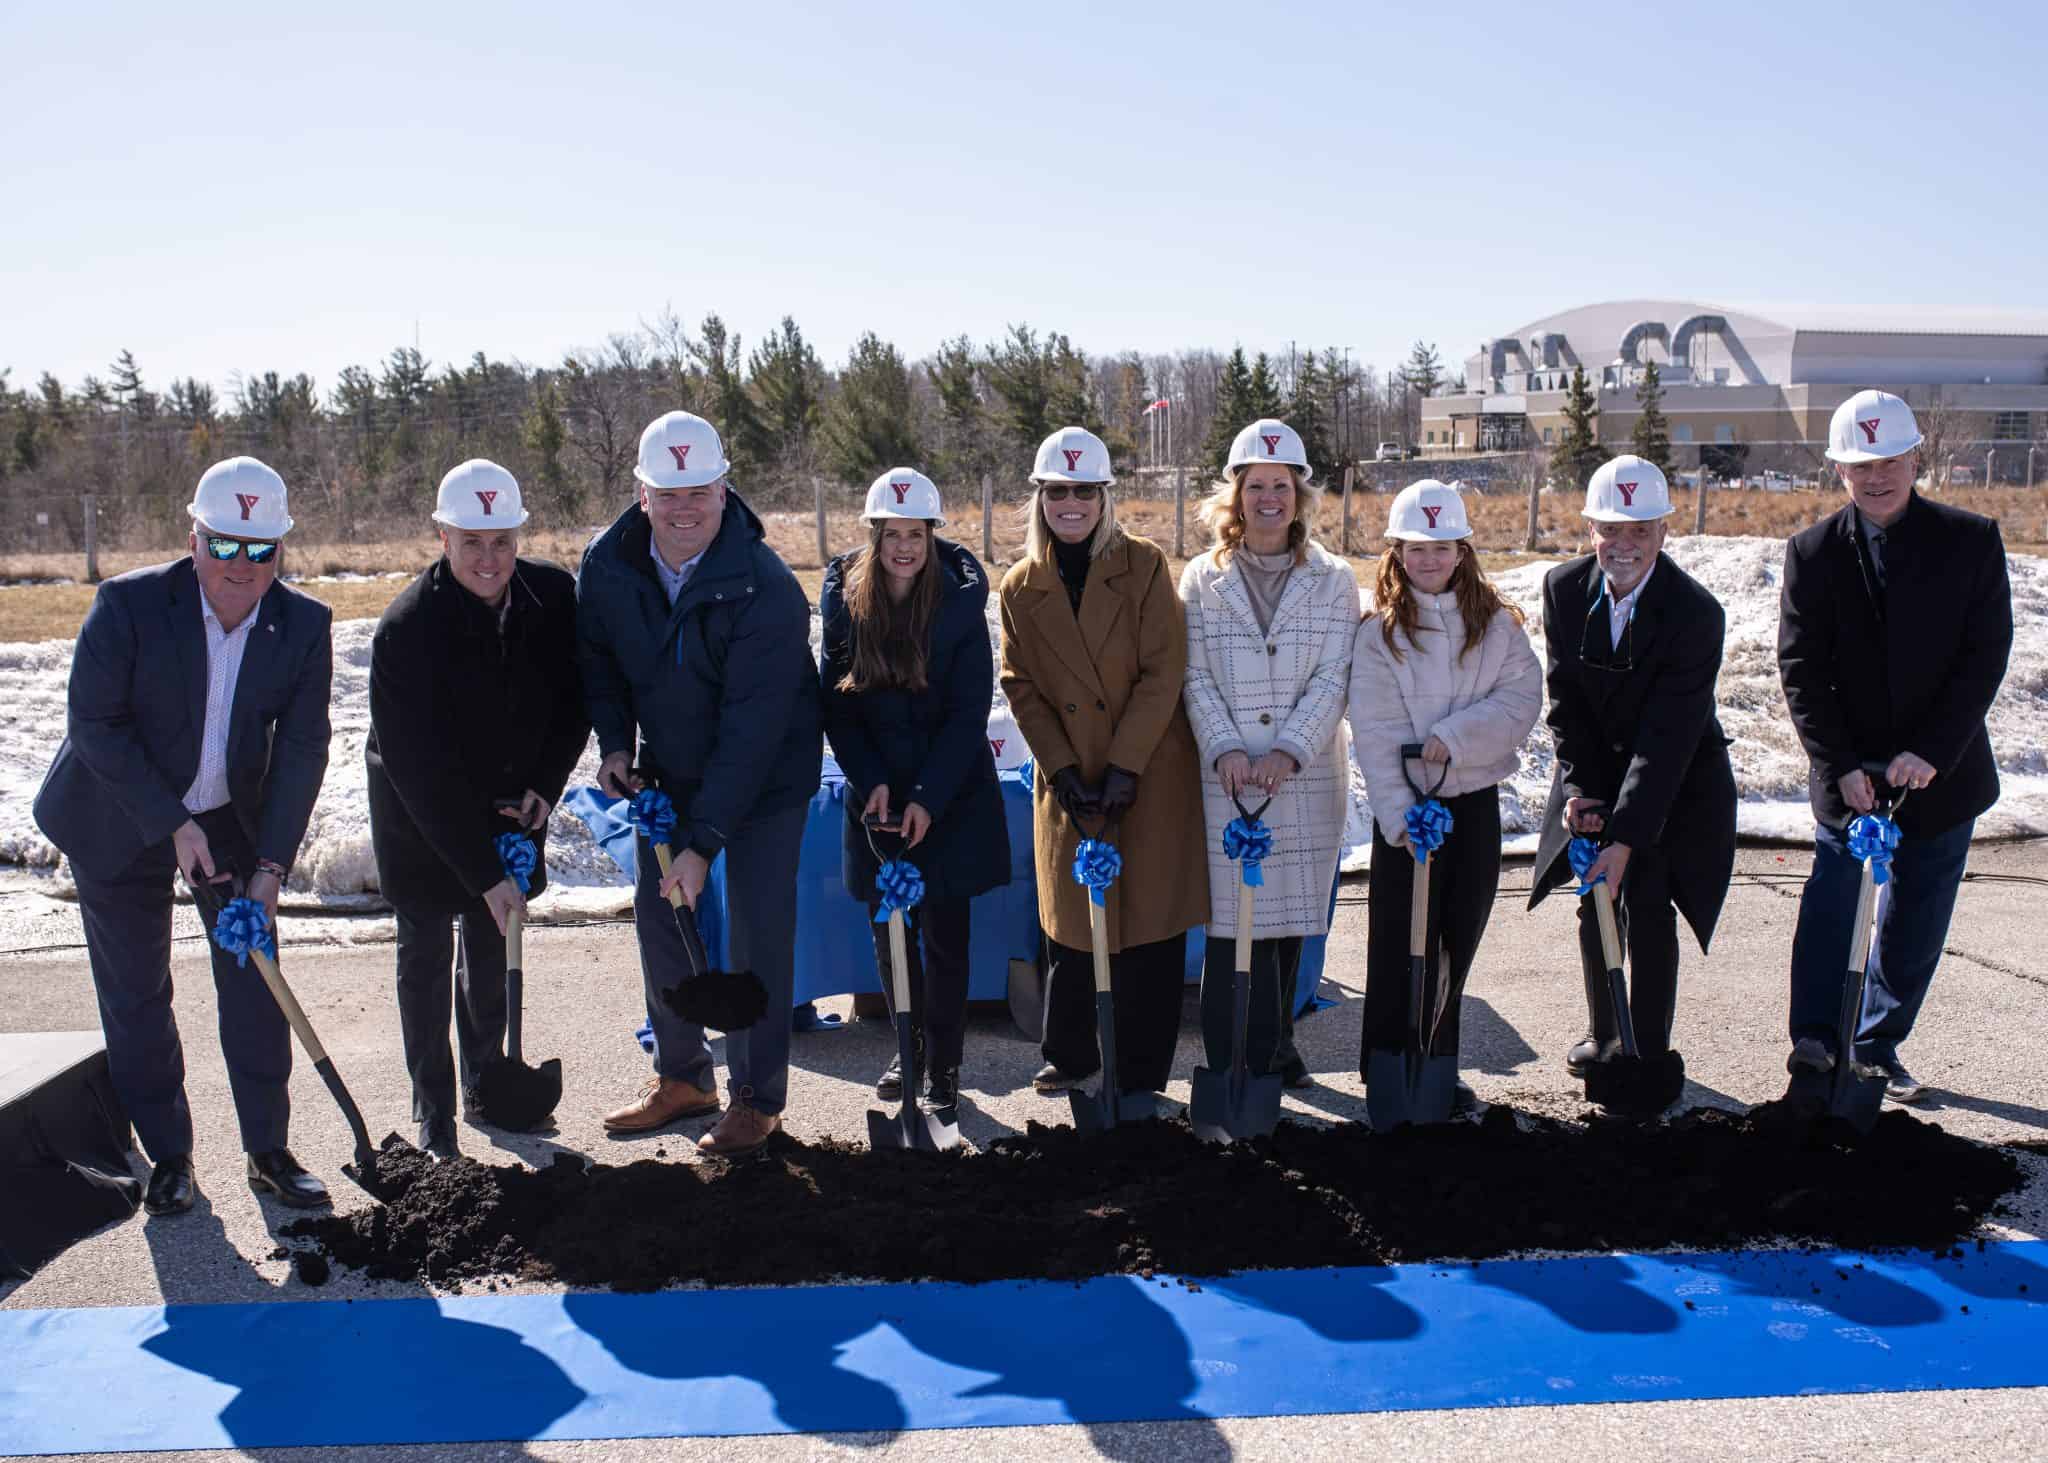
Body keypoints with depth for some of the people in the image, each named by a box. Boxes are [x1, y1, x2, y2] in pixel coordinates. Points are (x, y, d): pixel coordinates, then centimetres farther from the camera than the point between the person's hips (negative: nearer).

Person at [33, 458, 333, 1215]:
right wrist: (174, 824, -22)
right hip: (122, 824, -2)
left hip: (235, 817, 2)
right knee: (136, 995, 6)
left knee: (254, 986, 3)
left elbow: (301, 747, -12)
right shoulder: (126, 604, -21)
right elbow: (94, 727, -18)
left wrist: (271, 865, -19)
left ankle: (268, 1151, 17)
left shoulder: (304, 624, -13)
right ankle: (167, 1155, 22)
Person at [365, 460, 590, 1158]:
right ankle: (433, 1115, 13)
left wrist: (546, 785, -10)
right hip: (421, 819, -4)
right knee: (425, 958, 3)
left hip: (510, 807, 4)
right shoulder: (406, 627, -27)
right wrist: (484, 874, -29)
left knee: (493, 951, 14)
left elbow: (577, 696, 3)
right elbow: (421, 769, -27)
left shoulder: (557, 596, -14)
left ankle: (486, 1087, 29)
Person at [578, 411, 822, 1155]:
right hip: (668, 772, 6)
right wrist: (614, 744, -7)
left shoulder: (766, 589, -29)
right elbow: (598, 657, 8)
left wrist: (705, 842, -30)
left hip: (765, 778, -5)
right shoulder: (608, 563, -12)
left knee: (758, 931, -5)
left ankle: (758, 1098, 10)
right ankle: (682, 1077, 27)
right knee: (658, 918, 10)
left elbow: (751, 730, -29)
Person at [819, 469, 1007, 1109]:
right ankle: (908, 1049, 26)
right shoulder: (843, 598, -2)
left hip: (951, 796, -2)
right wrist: (870, 783, -10)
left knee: (944, 935, 2)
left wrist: (928, 798, -14)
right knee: (889, 932, 10)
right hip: (875, 795, 2)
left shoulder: (960, 600, -8)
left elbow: (969, 710, -9)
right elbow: (837, 703, 1)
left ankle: (943, 1064, 14)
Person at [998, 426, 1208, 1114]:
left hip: (1152, 773, -2)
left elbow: (1163, 672, -8)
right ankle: (1068, 1054, 29)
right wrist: (1064, 771, -7)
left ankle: (1140, 1074, 13)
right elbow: (1021, 688, 4)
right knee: (1070, 916, 10)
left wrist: (1125, 767, -14)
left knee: (1152, 919, 1)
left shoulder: (1144, 565, -4)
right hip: (1070, 780, 2)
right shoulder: (1021, 586, 5)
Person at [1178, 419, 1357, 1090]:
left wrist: (1289, 750, -14)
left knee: (1291, 918, 10)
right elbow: (1195, 677, 1)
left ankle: (1275, 1047, 27)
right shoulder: (1202, 580, 6)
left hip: (1306, 777, 1)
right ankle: (1234, 1068, 3)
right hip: (1226, 778, -1)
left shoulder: (1333, 580, 6)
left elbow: (1333, 677, -1)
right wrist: (1224, 748, -14)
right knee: (1233, 921, -4)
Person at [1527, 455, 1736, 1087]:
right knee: (1595, 905, 11)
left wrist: (1626, 838, -33)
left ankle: (1650, 1051, 5)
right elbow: (1565, 702, -4)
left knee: (1647, 911, -9)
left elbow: (1668, 739, -29)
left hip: (1675, 786, -4)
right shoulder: (1564, 588, -11)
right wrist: (1579, 790, -14)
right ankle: (1603, 1033, 30)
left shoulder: (1696, 613, -25)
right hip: (1595, 775, 4)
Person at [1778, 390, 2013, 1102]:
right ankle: (1815, 1039, 2)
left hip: (1941, 775, 1)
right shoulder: (1813, 552, -4)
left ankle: (1879, 1044, 23)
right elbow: (1801, 670, -6)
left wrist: (1931, 752, -17)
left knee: (1914, 924, 10)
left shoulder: (1971, 541, -4)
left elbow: (1984, 657, -7)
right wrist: (1842, 766, -15)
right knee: (1831, 908, -6)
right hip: (1848, 776, -1)